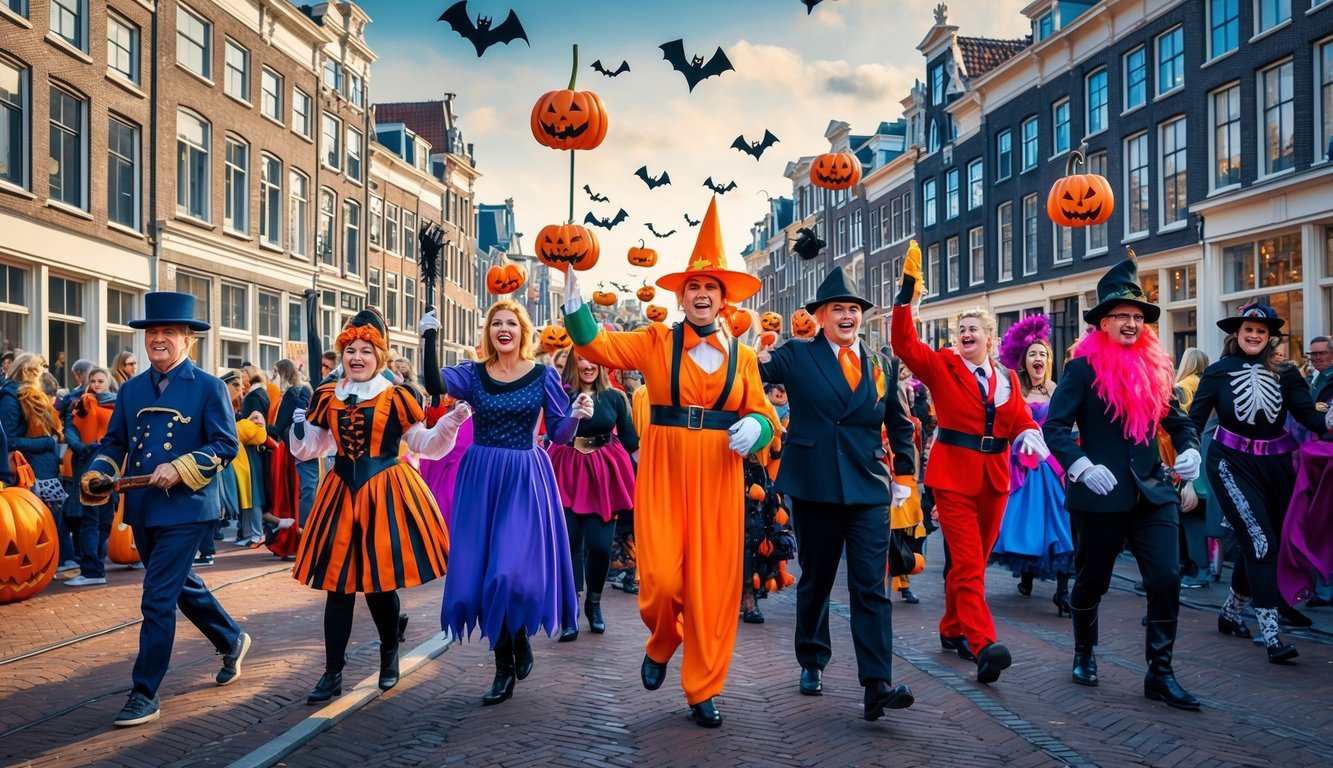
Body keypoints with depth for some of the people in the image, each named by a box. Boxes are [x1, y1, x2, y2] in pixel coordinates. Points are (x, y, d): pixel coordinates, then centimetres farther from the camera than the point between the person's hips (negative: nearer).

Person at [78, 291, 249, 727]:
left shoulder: (208, 388, -6)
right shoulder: (131, 390, 10)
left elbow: (225, 445, -10)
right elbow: (113, 443, 12)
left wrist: (180, 469, -22)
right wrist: (97, 474, -7)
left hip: (185, 508, -7)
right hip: (142, 509, 7)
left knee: (158, 599, -7)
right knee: (180, 586, 20)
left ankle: (145, 695, 3)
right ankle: (231, 641, 42)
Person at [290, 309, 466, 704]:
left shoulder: (396, 397, -1)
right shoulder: (327, 397, 8)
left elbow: (425, 446, 0)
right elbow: (308, 449, 13)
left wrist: (452, 422, -14)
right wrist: (298, 428, -7)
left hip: (387, 493, -3)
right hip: (342, 492, 3)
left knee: (380, 582, 1)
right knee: (338, 583, 4)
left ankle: (390, 654, 26)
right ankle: (332, 674, 14)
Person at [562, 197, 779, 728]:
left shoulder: (742, 356, 8)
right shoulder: (656, 343, 3)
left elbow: (762, 415, 9)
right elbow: (597, 346, -6)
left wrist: (754, 428, -14)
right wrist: (574, 300, -22)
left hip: (719, 476, 2)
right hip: (664, 471, -1)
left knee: (713, 582, 3)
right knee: (661, 576, -7)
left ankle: (703, 690, 19)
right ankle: (661, 646, 29)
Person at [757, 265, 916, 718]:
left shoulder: (881, 366, 9)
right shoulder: (797, 356, 1)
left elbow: (899, 424, 17)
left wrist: (904, 473, 12)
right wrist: (762, 351, -31)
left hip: (869, 491, 1)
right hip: (814, 489, -1)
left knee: (871, 587, -5)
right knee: (815, 581, 13)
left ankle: (877, 685, -6)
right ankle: (812, 664, 31)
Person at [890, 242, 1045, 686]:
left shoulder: (1007, 379, 12)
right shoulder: (942, 367, 0)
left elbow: (1020, 420, 6)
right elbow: (905, 345, -14)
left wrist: (1029, 436, -17)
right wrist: (907, 295, -22)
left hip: (994, 479, 5)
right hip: (954, 476, -5)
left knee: (974, 562, 13)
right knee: (967, 564, -11)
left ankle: (953, 630, 28)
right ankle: (983, 646, -18)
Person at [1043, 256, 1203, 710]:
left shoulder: (1156, 366, 9)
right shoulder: (1083, 367, -7)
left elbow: (1178, 420, 17)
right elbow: (1055, 426, -11)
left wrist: (1189, 450, -3)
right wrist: (1082, 467, -24)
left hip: (1153, 493, 4)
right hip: (1101, 495, -4)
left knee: (1167, 579, -5)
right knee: (1091, 582, 10)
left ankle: (1160, 674, 8)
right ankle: (1084, 654, 34)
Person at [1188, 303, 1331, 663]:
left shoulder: (1286, 374, 3)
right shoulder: (1217, 372, -3)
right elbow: (1194, 421, -4)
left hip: (1276, 465, 4)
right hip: (1232, 464, -4)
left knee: (1262, 542, 11)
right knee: (1260, 539, -14)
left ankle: (1230, 612, 33)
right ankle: (1271, 634, -12)